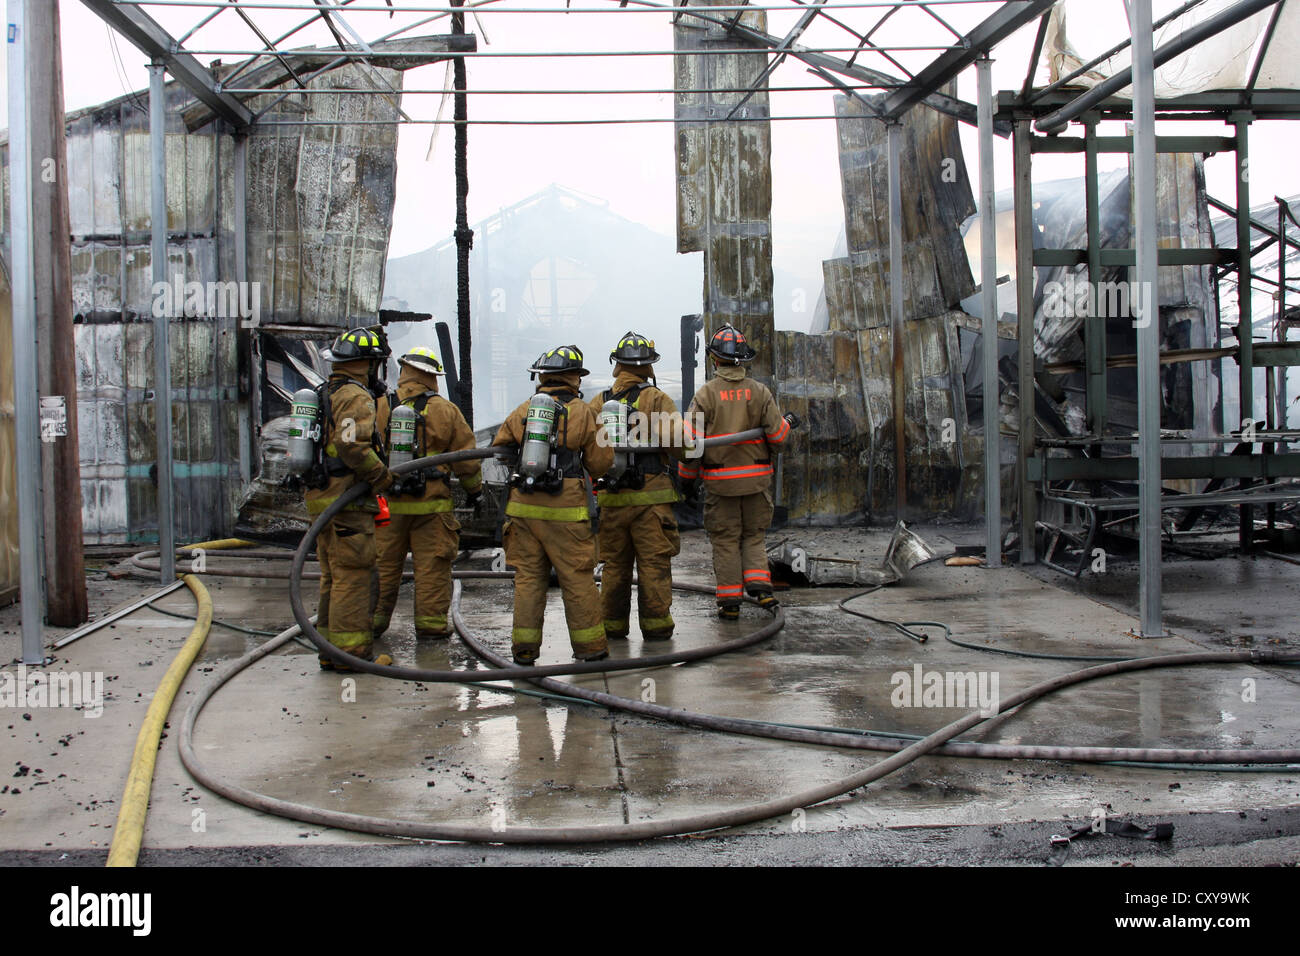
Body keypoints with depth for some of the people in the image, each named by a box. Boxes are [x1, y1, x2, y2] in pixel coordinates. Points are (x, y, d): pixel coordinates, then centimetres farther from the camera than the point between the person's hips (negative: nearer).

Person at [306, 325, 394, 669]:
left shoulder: (326, 394, 18)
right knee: (352, 576, -6)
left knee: (333, 578, 14)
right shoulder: (356, 397, -13)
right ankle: (351, 652, -3)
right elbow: (353, 447, -26)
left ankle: (331, 651, 20)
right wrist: (384, 476, -14)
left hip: (322, 497, 10)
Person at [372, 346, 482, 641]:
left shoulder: (379, 407, 0)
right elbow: (466, 458, 1)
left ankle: (373, 619, 17)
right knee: (431, 565, 5)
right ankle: (431, 622, 8)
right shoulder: (446, 410, -2)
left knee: (383, 563, 11)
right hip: (431, 504, -1)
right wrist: (474, 490, 15)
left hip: (387, 503, 2)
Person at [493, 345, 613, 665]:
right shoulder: (582, 412, -3)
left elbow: (498, 449, 14)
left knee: (528, 576, 9)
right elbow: (600, 462, 0)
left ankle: (524, 647, 12)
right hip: (565, 511, -3)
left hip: (524, 507, 3)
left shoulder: (523, 411, 7)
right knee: (577, 578, 4)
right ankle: (590, 645, 11)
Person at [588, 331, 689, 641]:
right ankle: (655, 625, 5)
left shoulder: (598, 403, 5)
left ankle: (613, 625, 18)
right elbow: (678, 442, -14)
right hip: (650, 497, -3)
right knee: (654, 563, 3)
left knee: (614, 564, 12)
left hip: (611, 498, 4)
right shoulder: (657, 399, -5)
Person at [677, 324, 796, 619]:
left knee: (725, 540, 6)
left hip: (720, 481, -2)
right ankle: (759, 584, -1)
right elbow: (776, 435, -2)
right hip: (755, 478, 2)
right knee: (753, 537, 17)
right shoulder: (760, 391, -1)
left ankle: (730, 602, 8)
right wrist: (787, 423, 21)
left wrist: (688, 477, 3)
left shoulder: (705, 393, -7)